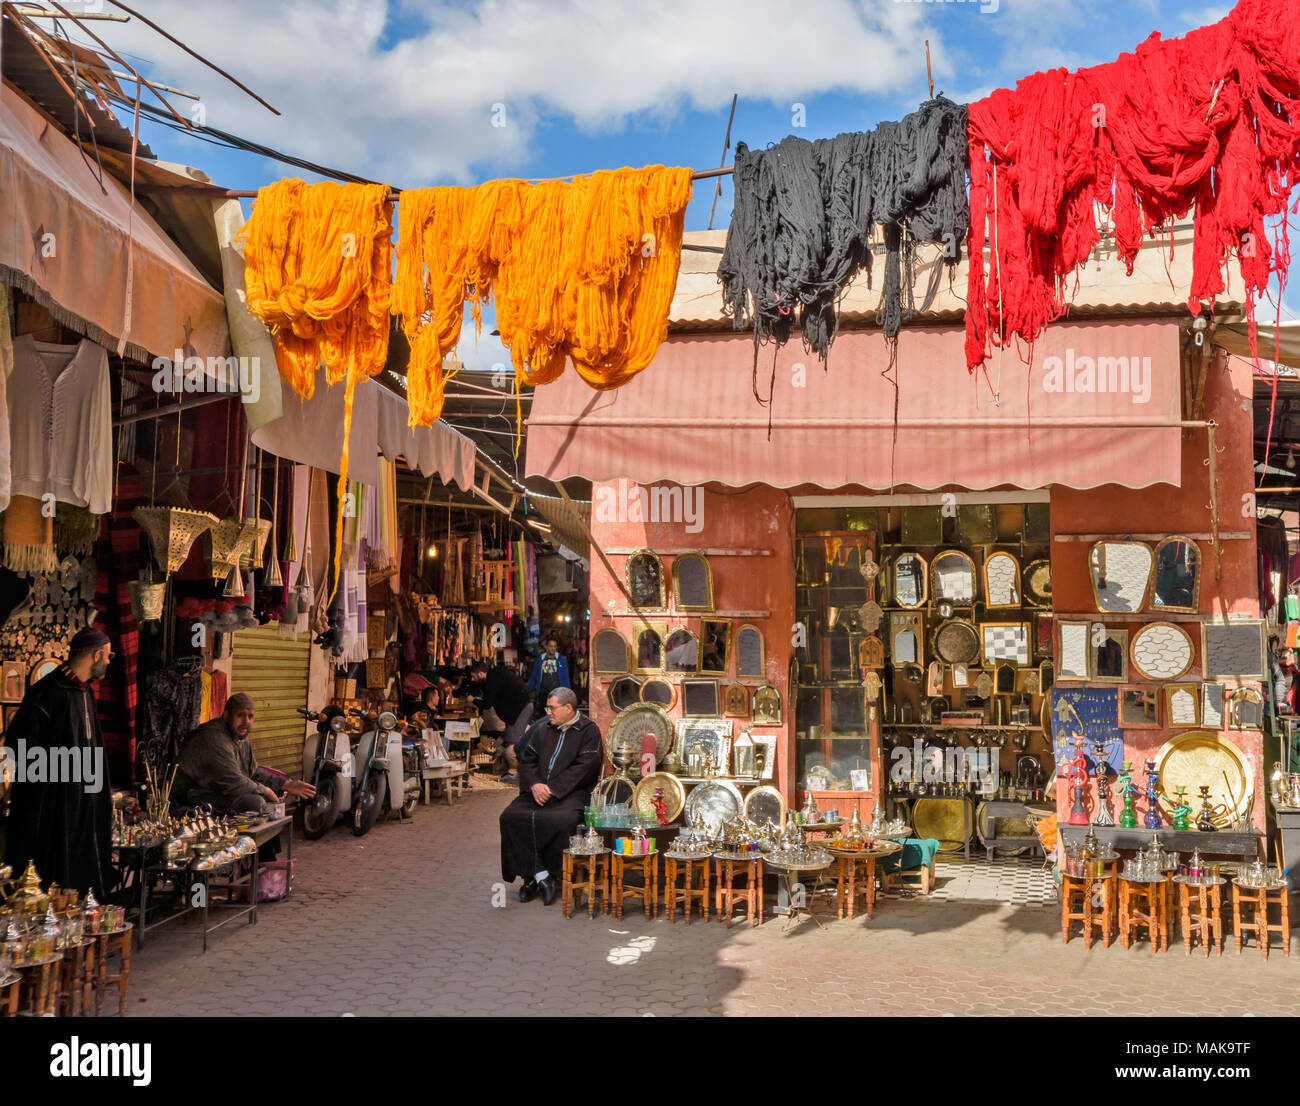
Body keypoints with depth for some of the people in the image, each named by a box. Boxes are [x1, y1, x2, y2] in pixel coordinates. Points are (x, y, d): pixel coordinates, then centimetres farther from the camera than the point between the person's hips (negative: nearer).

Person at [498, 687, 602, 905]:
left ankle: (533, 877, -18)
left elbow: (582, 768, -9)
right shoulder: (543, 729, 18)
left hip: (571, 792, -5)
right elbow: (527, 760, 15)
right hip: (538, 790, 5)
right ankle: (540, 875, -20)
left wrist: (551, 789, -15)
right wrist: (534, 785, -6)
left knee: (561, 820, -35)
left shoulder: (589, 731, 1)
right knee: (510, 816, -21)